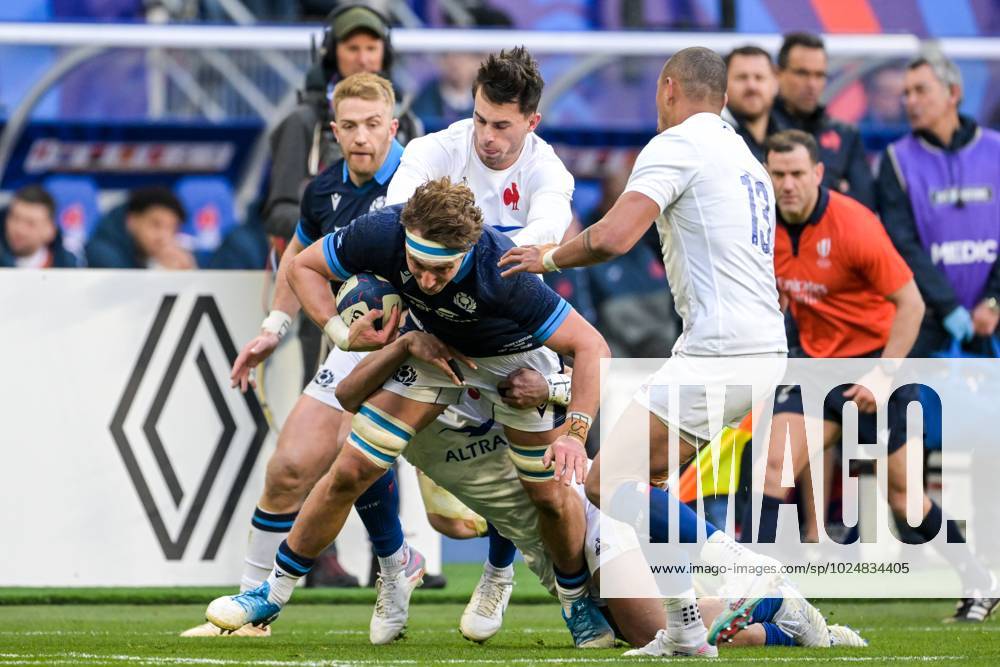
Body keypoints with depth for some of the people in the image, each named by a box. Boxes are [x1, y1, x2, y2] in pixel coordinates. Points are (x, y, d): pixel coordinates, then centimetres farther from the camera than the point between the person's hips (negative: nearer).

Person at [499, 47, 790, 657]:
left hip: (720, 348, -9)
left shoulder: (677, 144, -5)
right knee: (641, 477, 17)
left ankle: (735, 562, -20)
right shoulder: (744, 158, 23)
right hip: (762, 347, 9)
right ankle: (686, 625, 10)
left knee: (608, 481, -7)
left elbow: (614, 237, -17)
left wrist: (549, 258, 0)